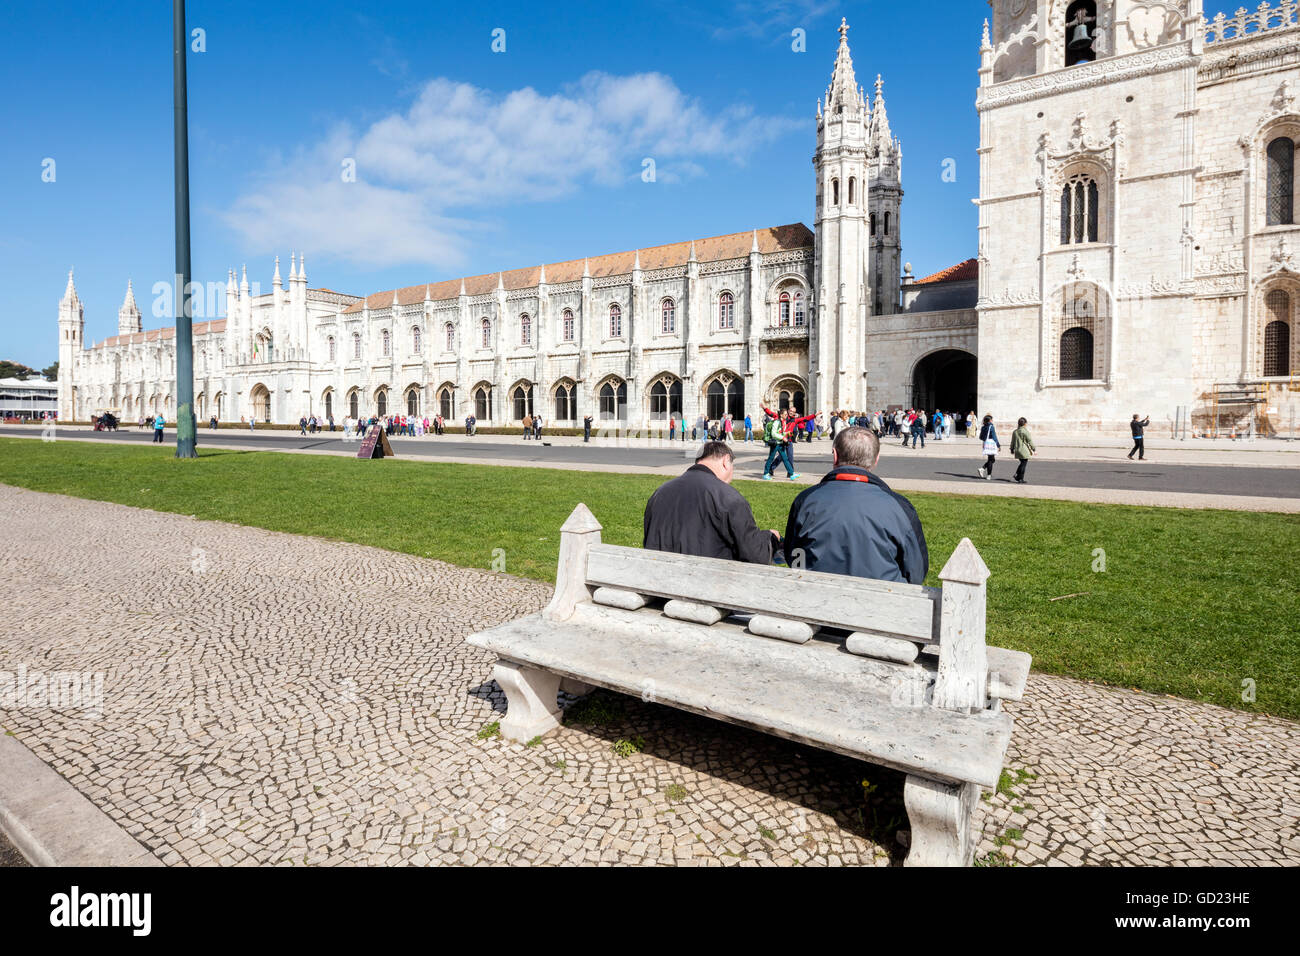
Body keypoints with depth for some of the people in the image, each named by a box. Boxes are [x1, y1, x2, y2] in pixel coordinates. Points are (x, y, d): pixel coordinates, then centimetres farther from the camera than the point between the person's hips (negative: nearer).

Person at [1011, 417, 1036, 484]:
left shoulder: (1015, 432, 6)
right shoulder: (1025, 431, -12)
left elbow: (1012, 442, 13)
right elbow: (1030, 441, -9)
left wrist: (1012, 450, 22)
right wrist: (1034, 449, 0)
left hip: (1017, 451, 6)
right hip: (1024, 451, -6)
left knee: (1022, 463, 20)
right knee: (1024, 464, 2)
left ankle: (1017, 475, 9)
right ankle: (1020, 479, 2)